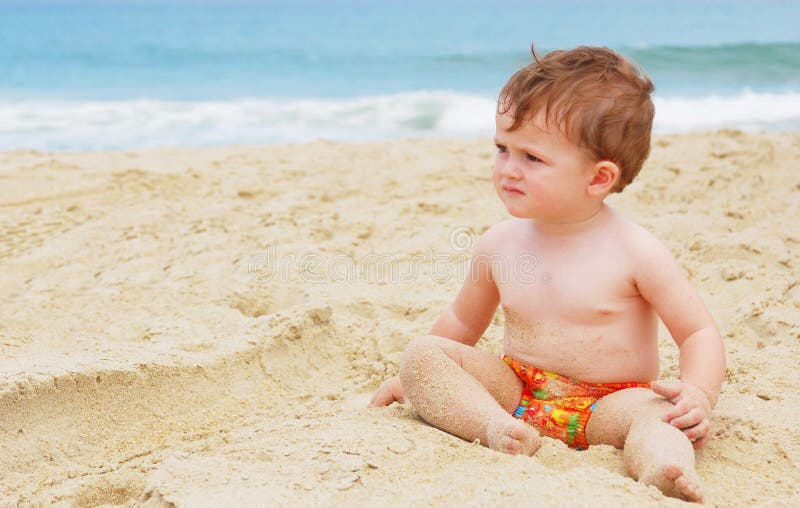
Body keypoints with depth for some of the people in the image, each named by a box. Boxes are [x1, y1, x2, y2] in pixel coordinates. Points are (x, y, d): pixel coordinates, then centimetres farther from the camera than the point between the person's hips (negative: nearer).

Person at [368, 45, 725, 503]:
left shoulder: (636, 253, -12)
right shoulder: (498, 244, 0)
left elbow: (701, 333, -7)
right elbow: (463, 322, 18)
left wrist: (699, 393, -25)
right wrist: (413, 378, 21)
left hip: (606, 405, -3)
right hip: (515, 392, 4)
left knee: (657, 413, -34)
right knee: (422, 353, -14)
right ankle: (496, 428, -33)